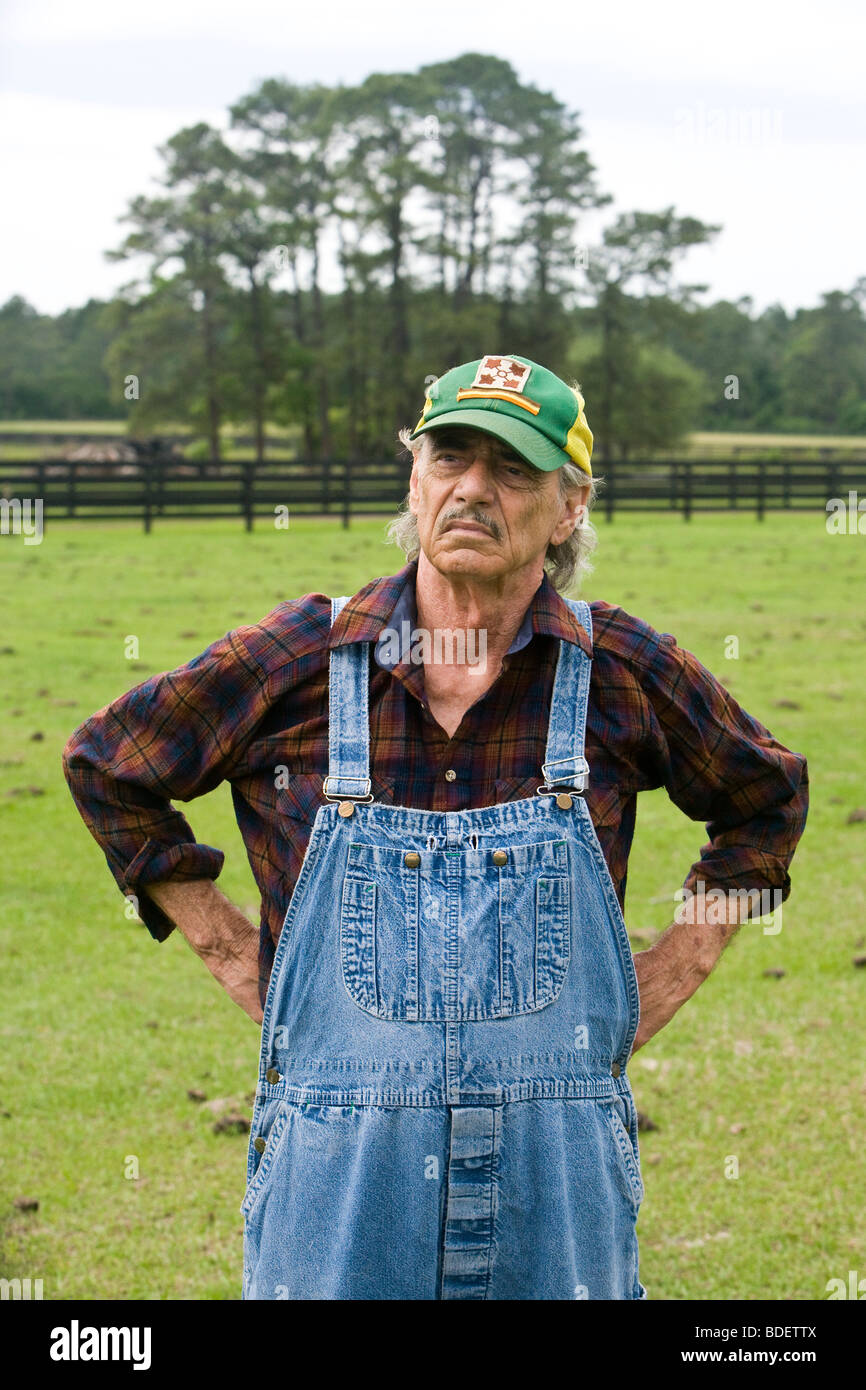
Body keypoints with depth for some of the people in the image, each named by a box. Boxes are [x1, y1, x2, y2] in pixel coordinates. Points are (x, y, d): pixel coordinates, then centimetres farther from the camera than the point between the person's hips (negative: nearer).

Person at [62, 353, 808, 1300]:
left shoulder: (623, 669, -1)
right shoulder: (298, 656, -2)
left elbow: (767, 801, 16)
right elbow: (107, 766, 12)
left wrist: (654, 991, 8)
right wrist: (239, 964, 7)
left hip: (558, 1176, 1)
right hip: (336, 1174, 0)